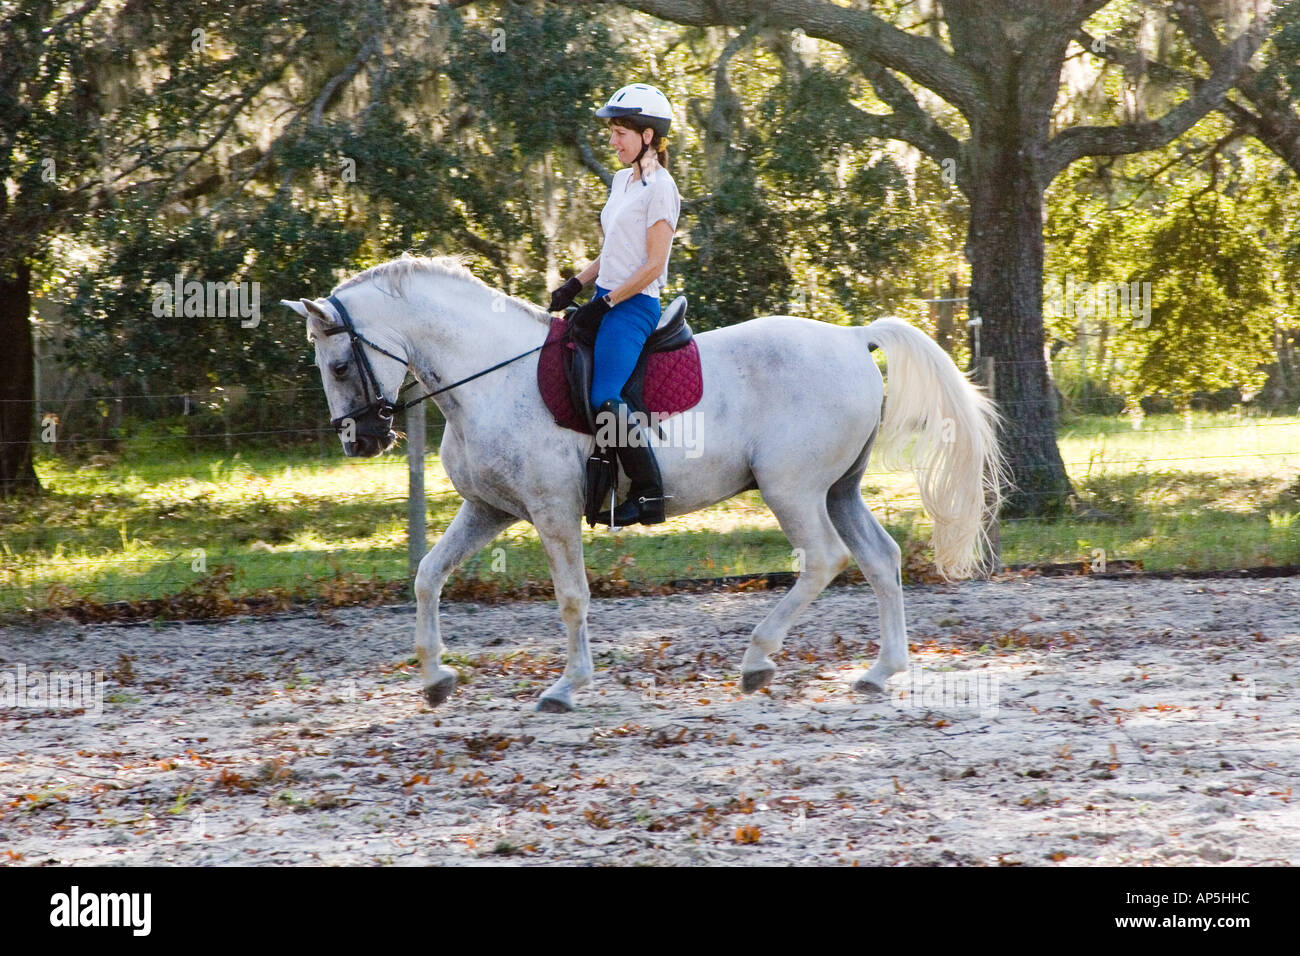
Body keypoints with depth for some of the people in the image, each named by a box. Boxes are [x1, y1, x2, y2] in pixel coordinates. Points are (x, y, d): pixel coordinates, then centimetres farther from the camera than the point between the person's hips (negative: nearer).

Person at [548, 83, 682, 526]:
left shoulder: (659, 187, -12)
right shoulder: (622, 180, 15)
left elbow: (653, 265, -16)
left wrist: (605, 303, -17)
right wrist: (575, 286, 11)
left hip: (633, 306, -10)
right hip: (608, 299, 10)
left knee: (605, 400, -22)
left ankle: (649, 493, -13)